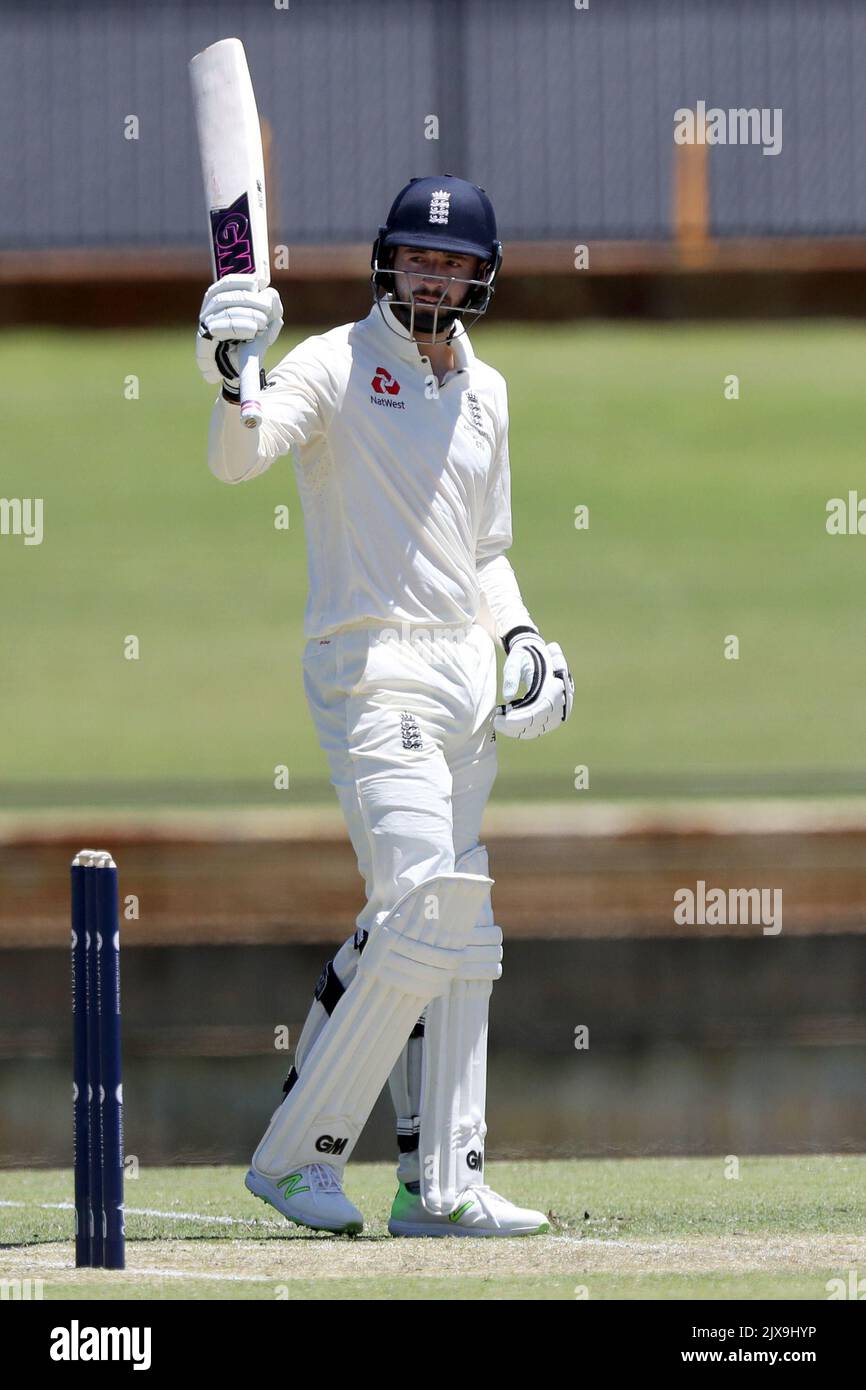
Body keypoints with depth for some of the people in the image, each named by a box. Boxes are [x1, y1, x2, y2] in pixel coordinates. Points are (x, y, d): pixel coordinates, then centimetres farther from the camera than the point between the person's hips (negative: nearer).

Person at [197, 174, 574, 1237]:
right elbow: (238, 459, -24)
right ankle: (298, 1153, -9)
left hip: (465, 679, 8)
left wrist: (520, 637, 7)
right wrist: (234, 380, -44)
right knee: (424, 915, -17)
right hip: (372, 670, -7)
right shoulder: (338, 365, -6)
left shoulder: (482, 391, 16)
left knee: (456, 940, 6)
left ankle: (441, 1187, 9)